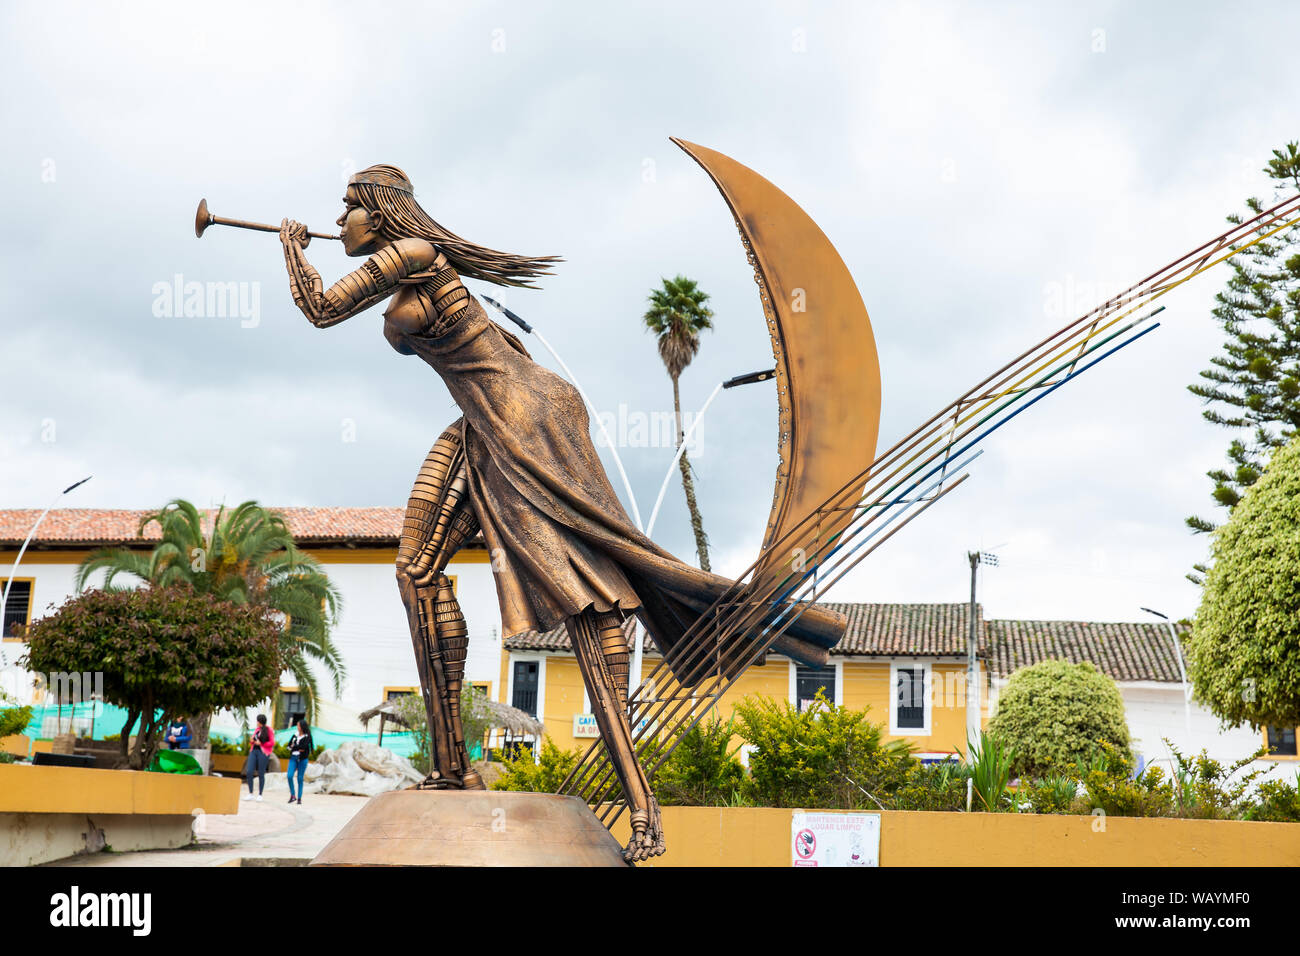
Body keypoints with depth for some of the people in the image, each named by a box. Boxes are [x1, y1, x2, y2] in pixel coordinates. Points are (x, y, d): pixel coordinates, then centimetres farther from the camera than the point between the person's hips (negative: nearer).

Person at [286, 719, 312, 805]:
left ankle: (299, 799, 7)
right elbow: (289, 746, 6)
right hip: (293, 758, 4)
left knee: (300, 778, -1)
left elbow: (304, 746, -17)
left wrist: (294, 747, -6)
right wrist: (298, 748, -9)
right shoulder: (295, 735, 12)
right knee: (289, 776, -11)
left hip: (302, 759, -4)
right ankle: (292, 795, 3)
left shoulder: (307, 737, -3)